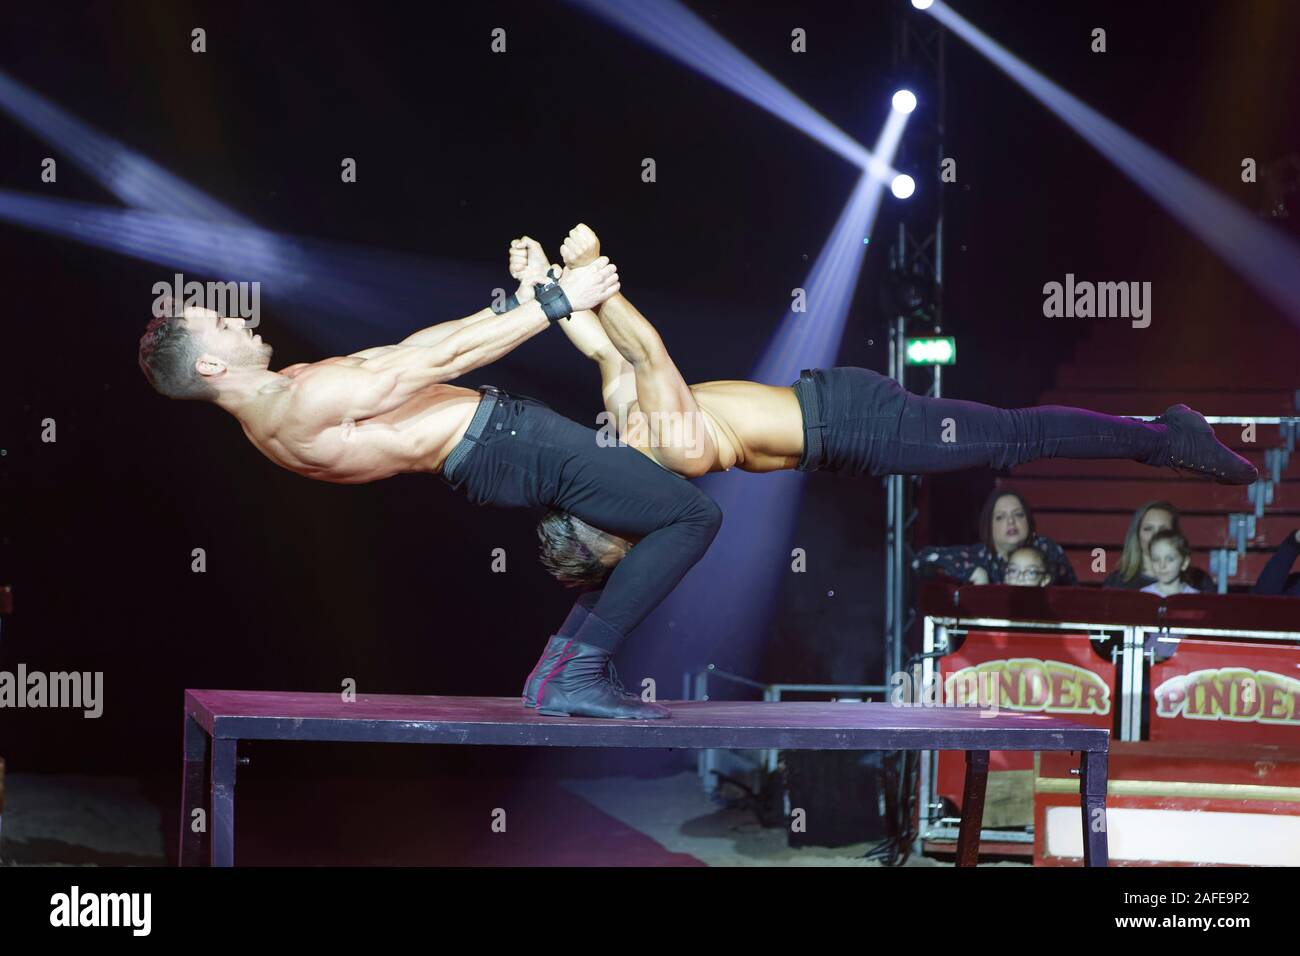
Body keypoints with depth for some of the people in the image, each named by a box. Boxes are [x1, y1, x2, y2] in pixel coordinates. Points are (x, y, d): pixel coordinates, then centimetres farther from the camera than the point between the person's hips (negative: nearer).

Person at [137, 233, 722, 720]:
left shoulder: (279, 395, 9)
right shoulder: (309, 399, -22)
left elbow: (403, 349, 13)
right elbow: (444, 358, -18)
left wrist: (516, 300, 13)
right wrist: (557, 303, -12)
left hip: (488, 450, 10)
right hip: (505, 443, -10)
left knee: (647, 522, 20)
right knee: (693, 517, -6)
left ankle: (561, 665, 14)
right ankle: (580, 672, -6)